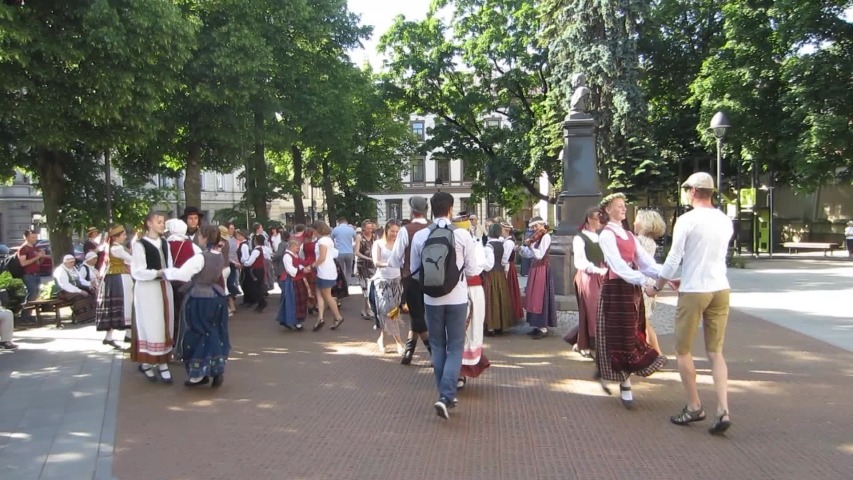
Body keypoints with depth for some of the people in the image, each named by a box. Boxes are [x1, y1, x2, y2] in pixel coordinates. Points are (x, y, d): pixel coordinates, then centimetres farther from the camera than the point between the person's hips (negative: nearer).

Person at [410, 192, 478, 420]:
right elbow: (472, 270, -4)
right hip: (457, 298, -2)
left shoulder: (419, 236, -5)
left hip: (431, 299, 2)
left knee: (438, 346, 17)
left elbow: (414, 269, 5)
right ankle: (445, 396, -7)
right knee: (455, 347, 7)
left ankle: (446, 395, 24)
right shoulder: (462, 234, -10)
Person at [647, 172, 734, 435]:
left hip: (694, 292, -5)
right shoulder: (726, 221, 7)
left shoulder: (687, 220, -11)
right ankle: (723, 410, 1)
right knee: (715, 352, 10)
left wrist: (656, 287, 4)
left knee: (682, 351, 11)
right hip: (720, 290, 6)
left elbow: (673, 259, -10)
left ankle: (694, 407, 18)